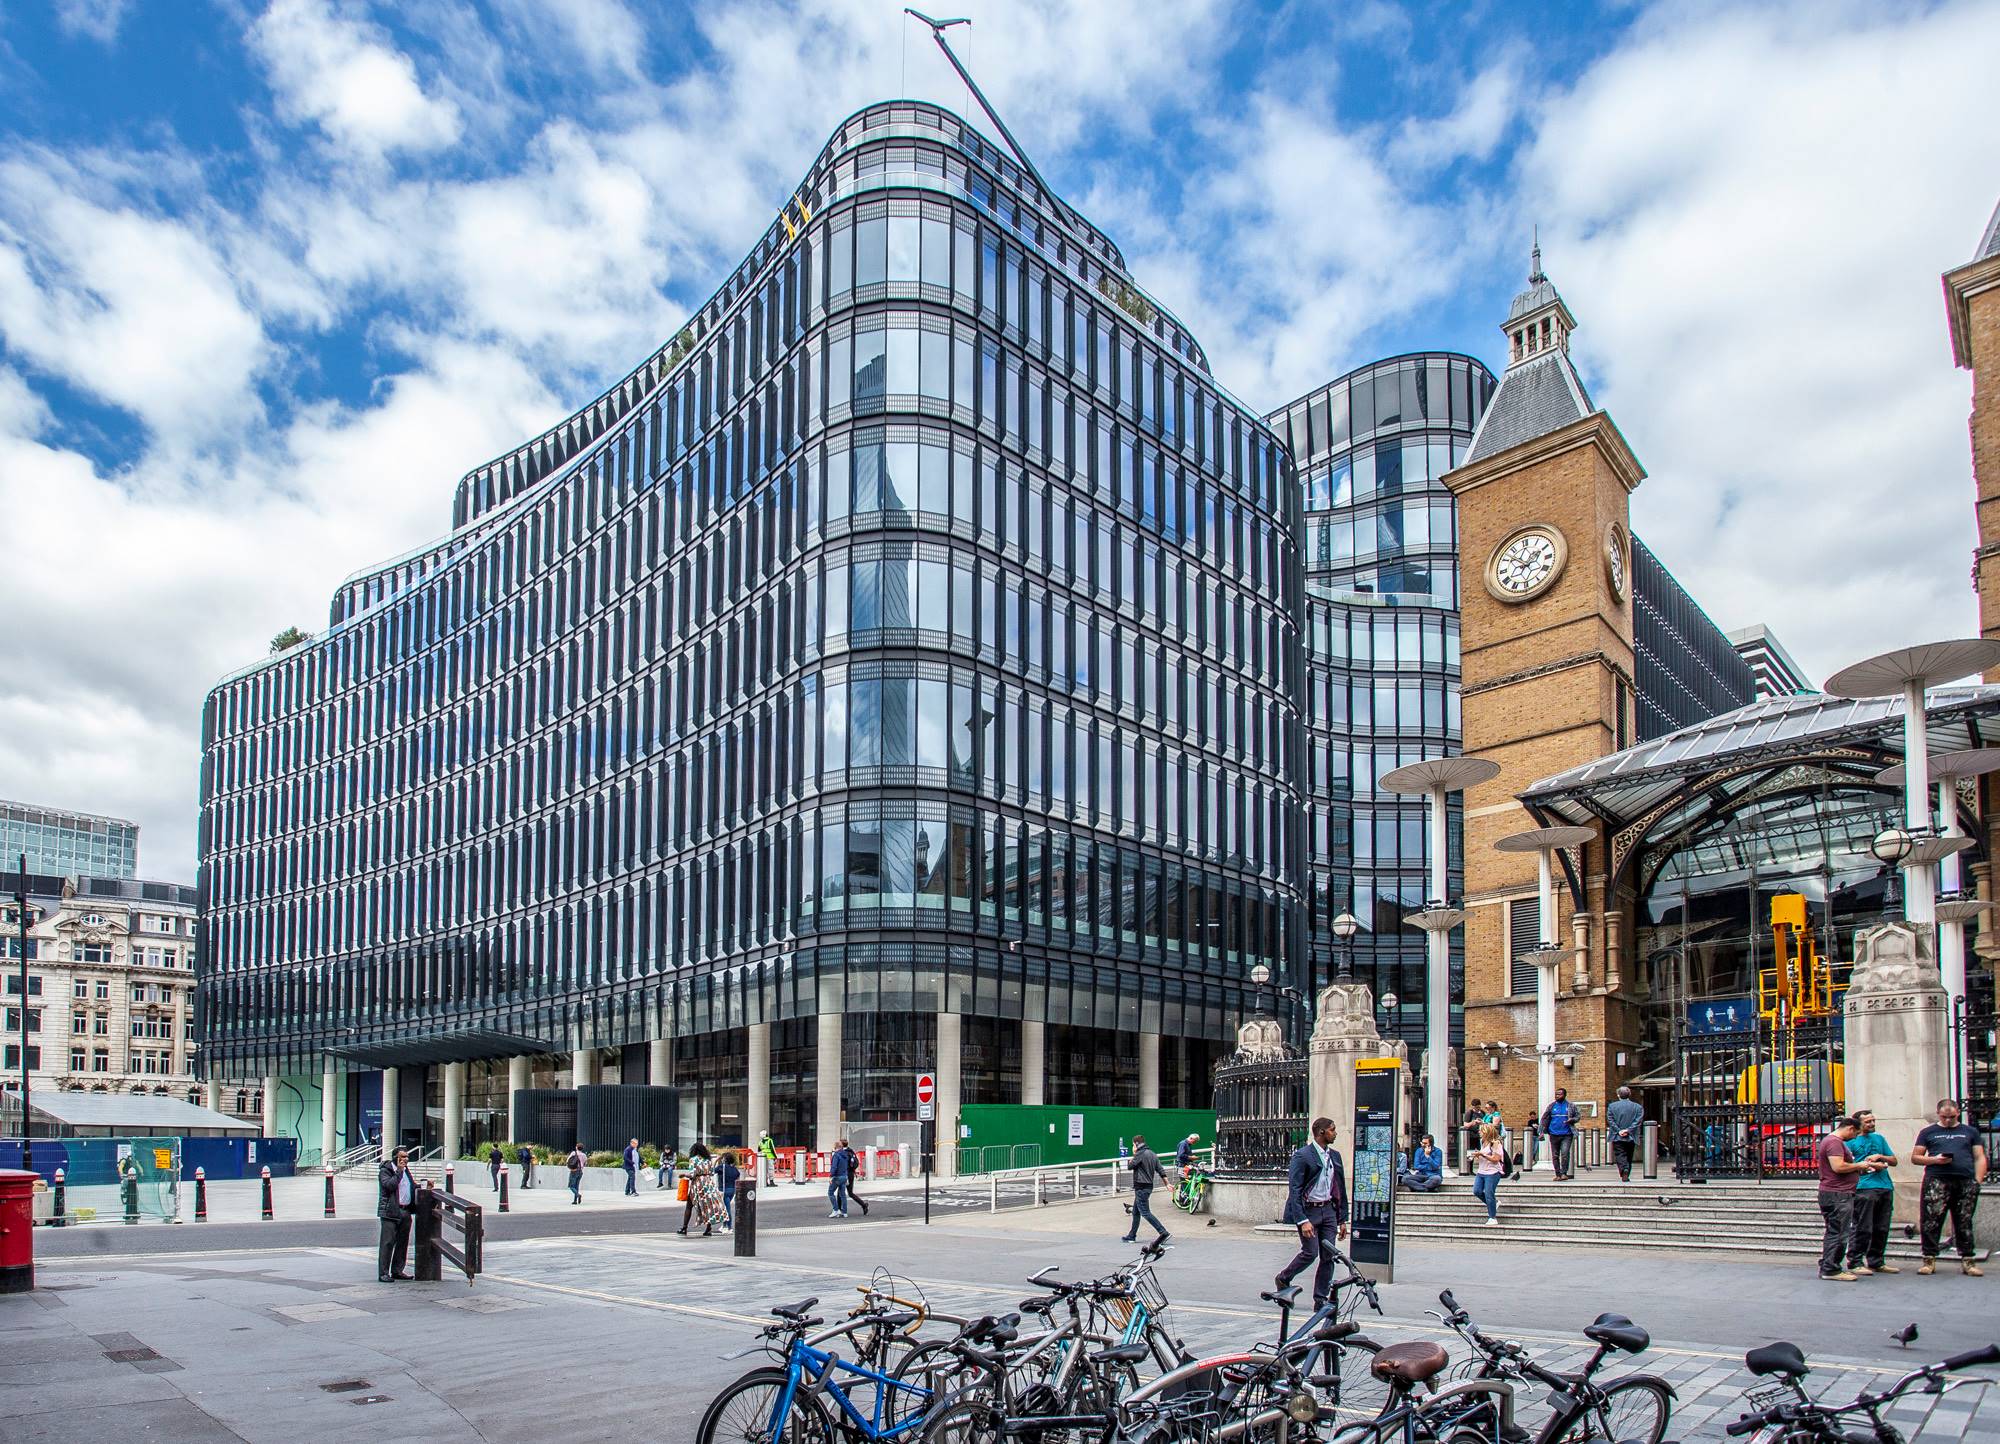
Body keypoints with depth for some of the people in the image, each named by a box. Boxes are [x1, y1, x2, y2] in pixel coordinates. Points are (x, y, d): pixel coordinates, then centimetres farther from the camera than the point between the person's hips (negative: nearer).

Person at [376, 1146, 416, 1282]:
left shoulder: (405, 1170, 18)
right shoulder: (385, 1170, -5)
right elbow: (389, 1185, -21)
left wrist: (416, 1186, 10)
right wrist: (399, 1171, -16)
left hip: (406, 1211, 7)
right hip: (391, 1211, -7)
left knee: (403, 1242, 10)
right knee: (388, 1242, -8)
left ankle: (397, 1270, 18)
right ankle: (383, 1273, -5)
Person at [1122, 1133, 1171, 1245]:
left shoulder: (1140, 1154, -15)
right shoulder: (1153, 1154, 12)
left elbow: (1131, 1166, -8)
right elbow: (1161, 1171, 9)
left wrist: (1134, 1155, 2)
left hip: (1141, 1187, -10)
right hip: (1149, 1186, 10)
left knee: (1145, 1213, -10)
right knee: (1136, 1212, 18)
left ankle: (1164, 1233, -17)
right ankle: (1131, 1236, 25)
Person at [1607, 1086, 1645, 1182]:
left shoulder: (1612, 1106, 2)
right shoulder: (1637, 1107, 4)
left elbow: (1610, 1120, -5)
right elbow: (1638, 1121, -6)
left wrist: (1618, 1131, -8)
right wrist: (1628, 1130, -10)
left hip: (1617, 1137, -2)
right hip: (1631, 1138, 2)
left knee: (1620, 1156, -4)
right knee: (1629, 1157, 14)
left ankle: (1624, 1170, -29)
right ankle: (1626, 1176, 15)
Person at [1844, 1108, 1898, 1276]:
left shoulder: (1879, 1138, 21)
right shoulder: (1850, 1141, 2)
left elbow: (1894, 1161, 20)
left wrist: (1880, 1156, 0)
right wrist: (1870, 1166, -13)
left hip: (1885, 1187, 6)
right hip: (1864, 1188, -6)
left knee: (1881, 1229, 9)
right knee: (1863, 1228, -8)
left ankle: (1876, 1262, 20)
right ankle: (1854, 1263, -5)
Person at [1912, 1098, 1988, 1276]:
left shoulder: (1970, 1131, 17)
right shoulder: (1928, 1133, 14)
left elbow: (1979, 1158, 13)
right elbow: (1915, 1157, 12)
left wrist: (1978, 1181, 0)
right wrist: (1934, 1160, -6)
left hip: (1966, 1182, 1)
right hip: (1936, 1181, -1)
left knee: (1964, 1223, 4)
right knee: (1932, 1221, -6)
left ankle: (1967, 1260, 11)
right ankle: (1929, 1259, -2)